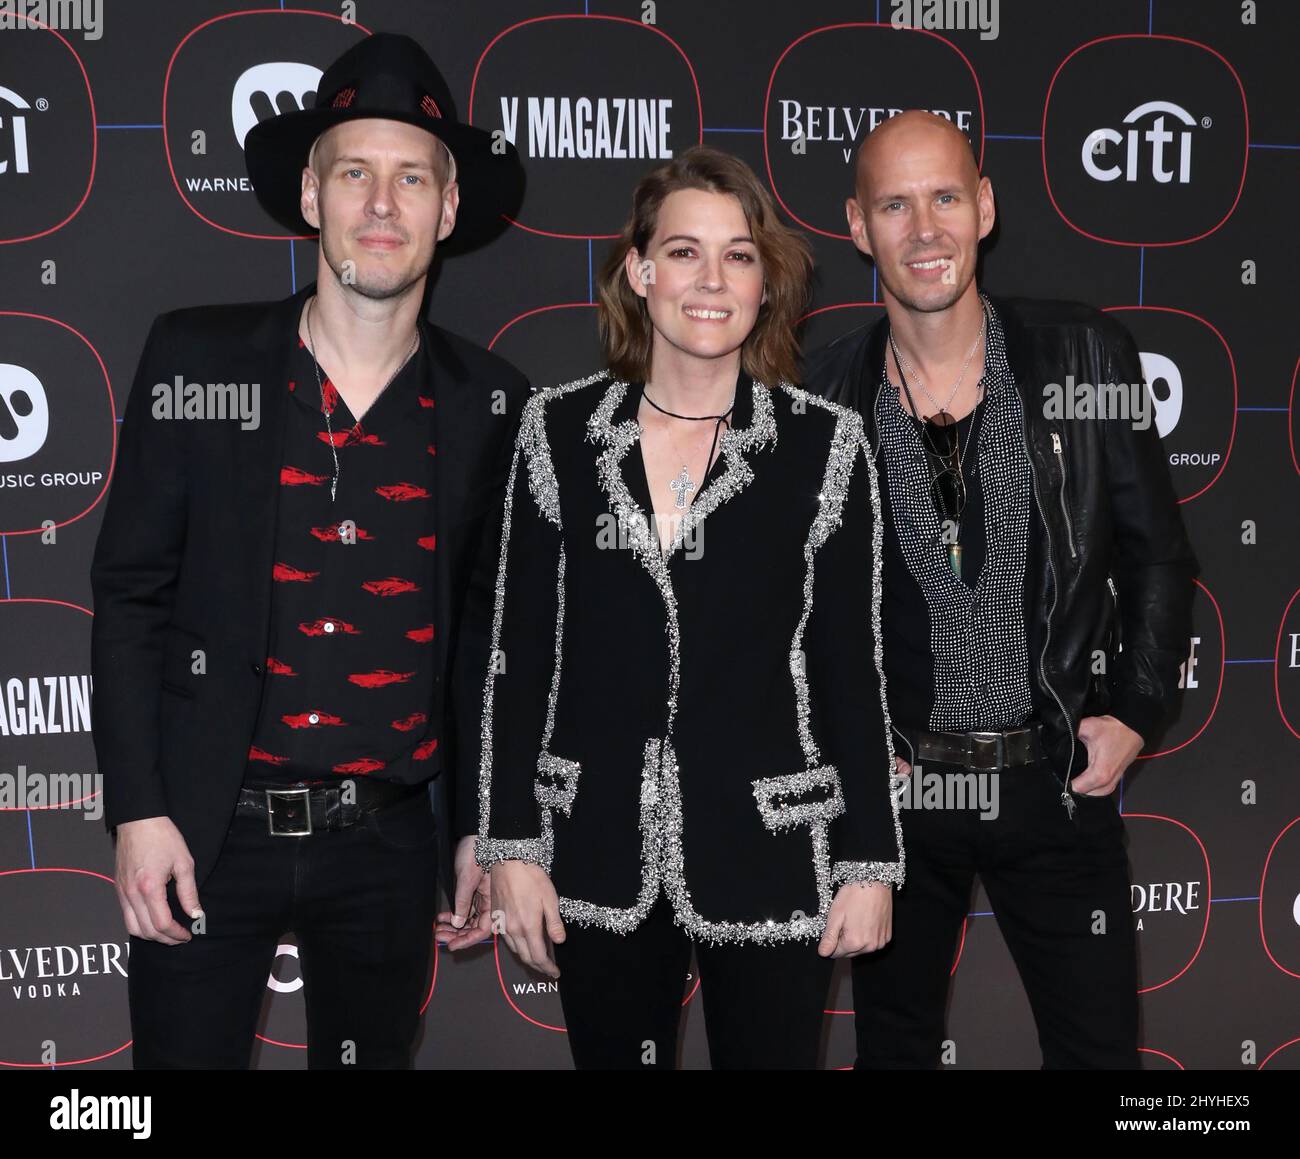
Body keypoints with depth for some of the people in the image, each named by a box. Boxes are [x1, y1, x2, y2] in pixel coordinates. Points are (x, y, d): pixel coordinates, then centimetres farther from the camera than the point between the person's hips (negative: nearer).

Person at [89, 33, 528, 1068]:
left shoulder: (488, 403, -1)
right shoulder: (196, 359, -5)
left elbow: (485, 627, 8)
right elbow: (130, 593, -2)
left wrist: (486, 826, 10)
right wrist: (138, 810, -6)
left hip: (388, 843, 2)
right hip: (208, 833, -1)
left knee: (372, 1053, 18)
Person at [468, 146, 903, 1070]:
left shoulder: (823, 442, -4)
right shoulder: (560, 430, -1)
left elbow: (850, 664, -1)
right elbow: (519, 651, 2)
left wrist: (869, 861, -1)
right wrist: (513, 845, 0)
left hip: (769, 858, -1)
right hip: (599, 862, 2)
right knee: (611, 1053, 16)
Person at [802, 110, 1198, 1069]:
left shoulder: (1088, 357, -5)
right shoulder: (824, 394, -5)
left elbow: (1157, 554, 3)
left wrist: (1136, 713, -3)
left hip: (1058, 777, 0)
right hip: (892, 784, 1)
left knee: (1099, 1043, 11)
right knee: (894, 1041, 17)